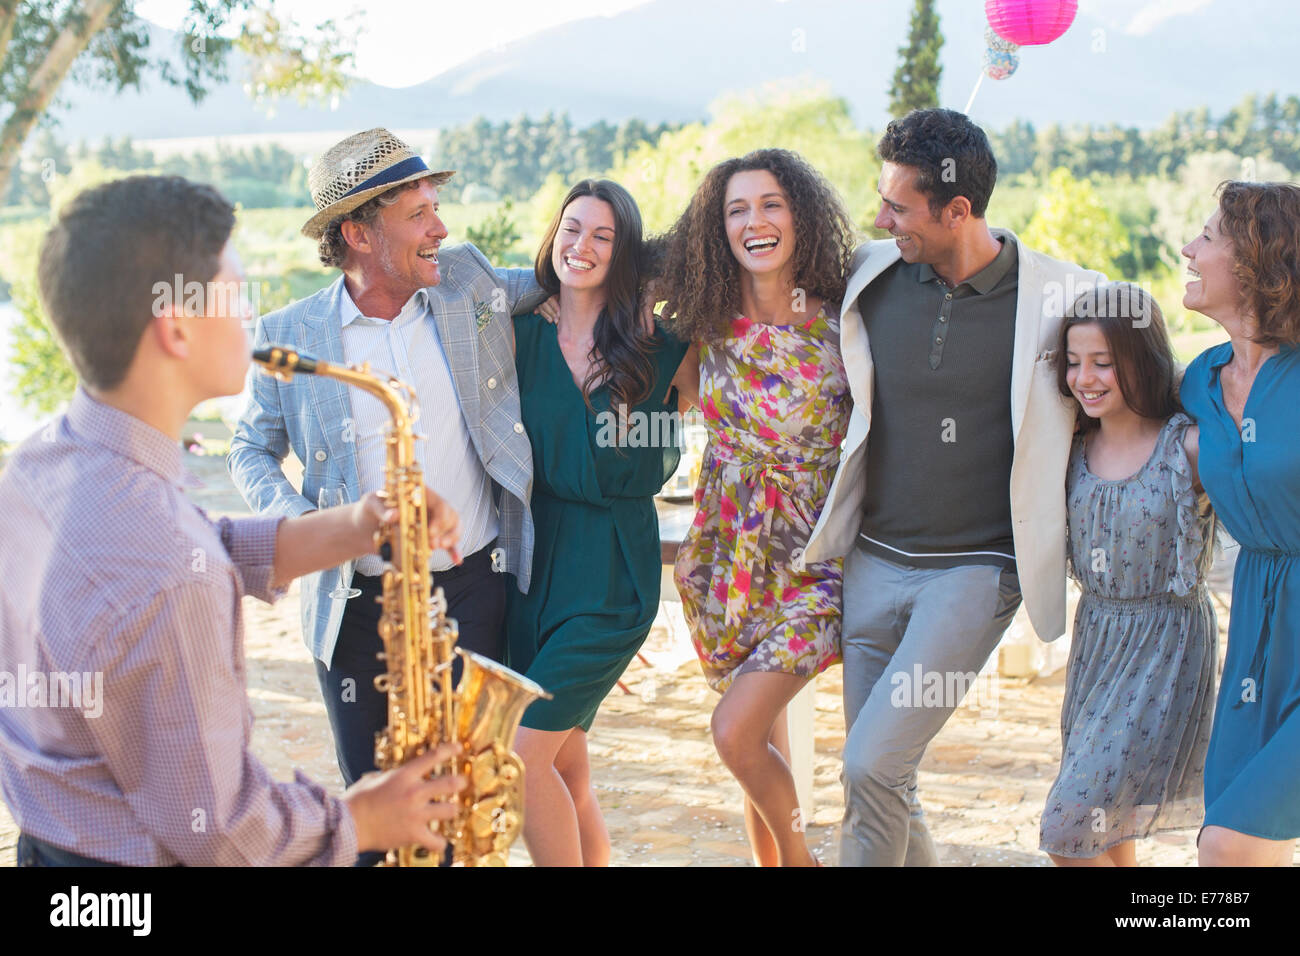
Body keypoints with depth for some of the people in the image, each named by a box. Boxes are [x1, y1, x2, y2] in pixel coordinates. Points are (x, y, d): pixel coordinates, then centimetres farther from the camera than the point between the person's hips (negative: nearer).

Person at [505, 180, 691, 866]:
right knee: (567, 770, 9)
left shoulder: (658, 351, -1)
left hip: (614, 573, -3)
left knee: (525, 751, -11)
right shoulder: (520, 337, 5)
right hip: (535, 558, 4)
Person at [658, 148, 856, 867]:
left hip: (810, 561, -4)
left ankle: (796, 854, 15)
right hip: (728, 557, 4)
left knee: (736, 732, -13)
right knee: (764, 740, 14)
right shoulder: (710, 326, 1)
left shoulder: (840, 323, -10)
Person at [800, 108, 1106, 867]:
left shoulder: (1061, 297, -11)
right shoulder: (870, 276, 1)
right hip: (875, 561, 5)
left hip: (978, 570, -4)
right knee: (883, 782, 10)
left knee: (872, 765, -13)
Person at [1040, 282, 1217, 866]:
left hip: (1167, 646, -6)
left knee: (1067, 833, -10)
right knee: (1108, 838, 14)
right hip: (1094, 637, 6)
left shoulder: (1190, 448, -14)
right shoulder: (1076, 449, 4)